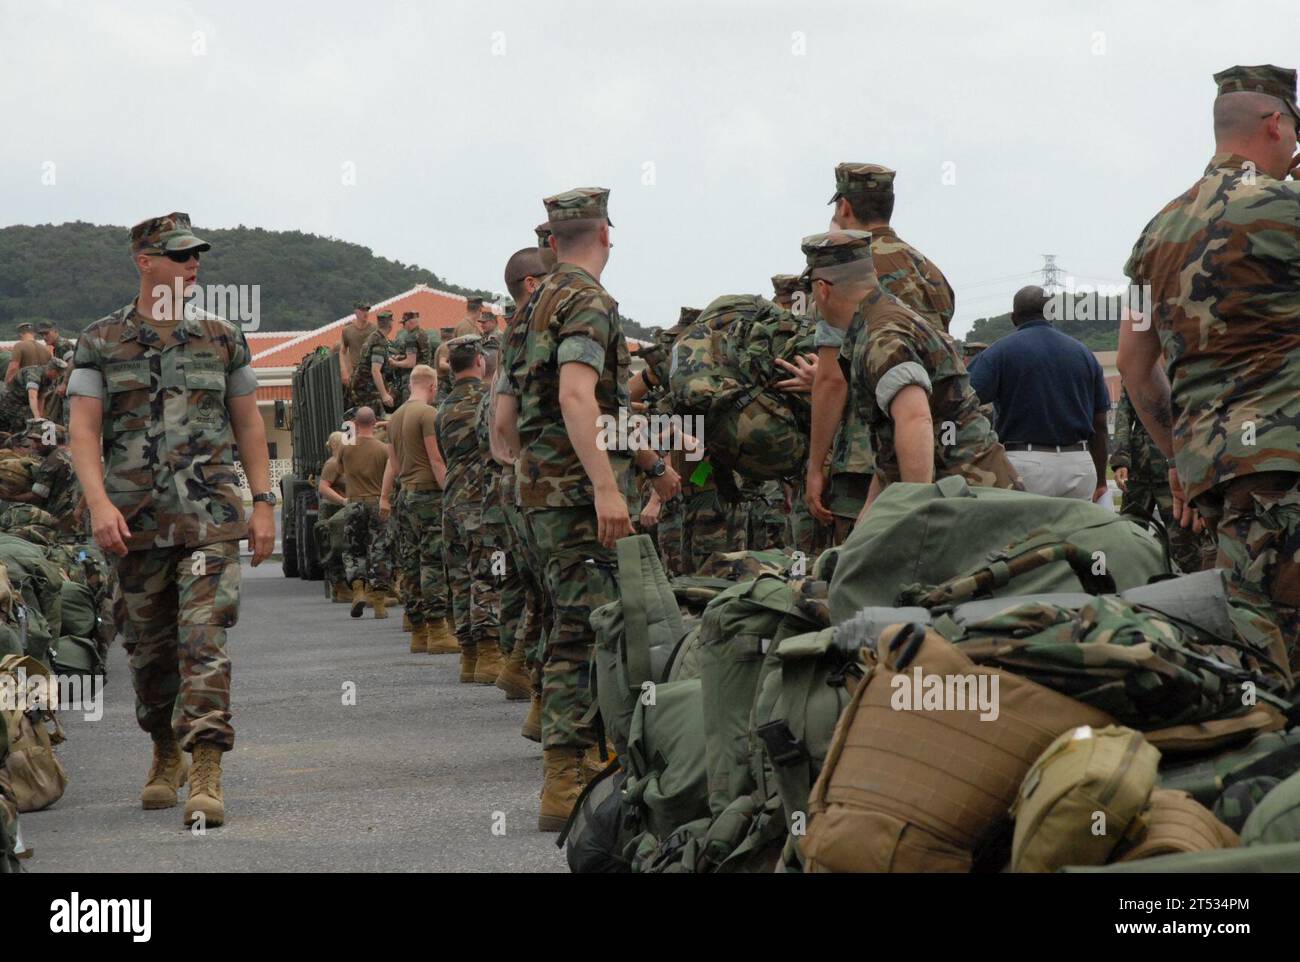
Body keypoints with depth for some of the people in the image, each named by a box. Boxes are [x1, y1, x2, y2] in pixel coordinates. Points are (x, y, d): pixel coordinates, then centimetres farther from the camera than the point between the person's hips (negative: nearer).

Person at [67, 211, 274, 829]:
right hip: (135, 518, 1)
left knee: (203, 639, -13)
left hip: (210, 516, -1)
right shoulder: (100, 342, 4)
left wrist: (263, 503, 5)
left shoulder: (222, 339, 8)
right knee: (148, 647, 11)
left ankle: (206, 775, -17)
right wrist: (99, 502, -16)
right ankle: (166, 756, 30)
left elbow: (249, 425, 12)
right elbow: (84, 430, -2)